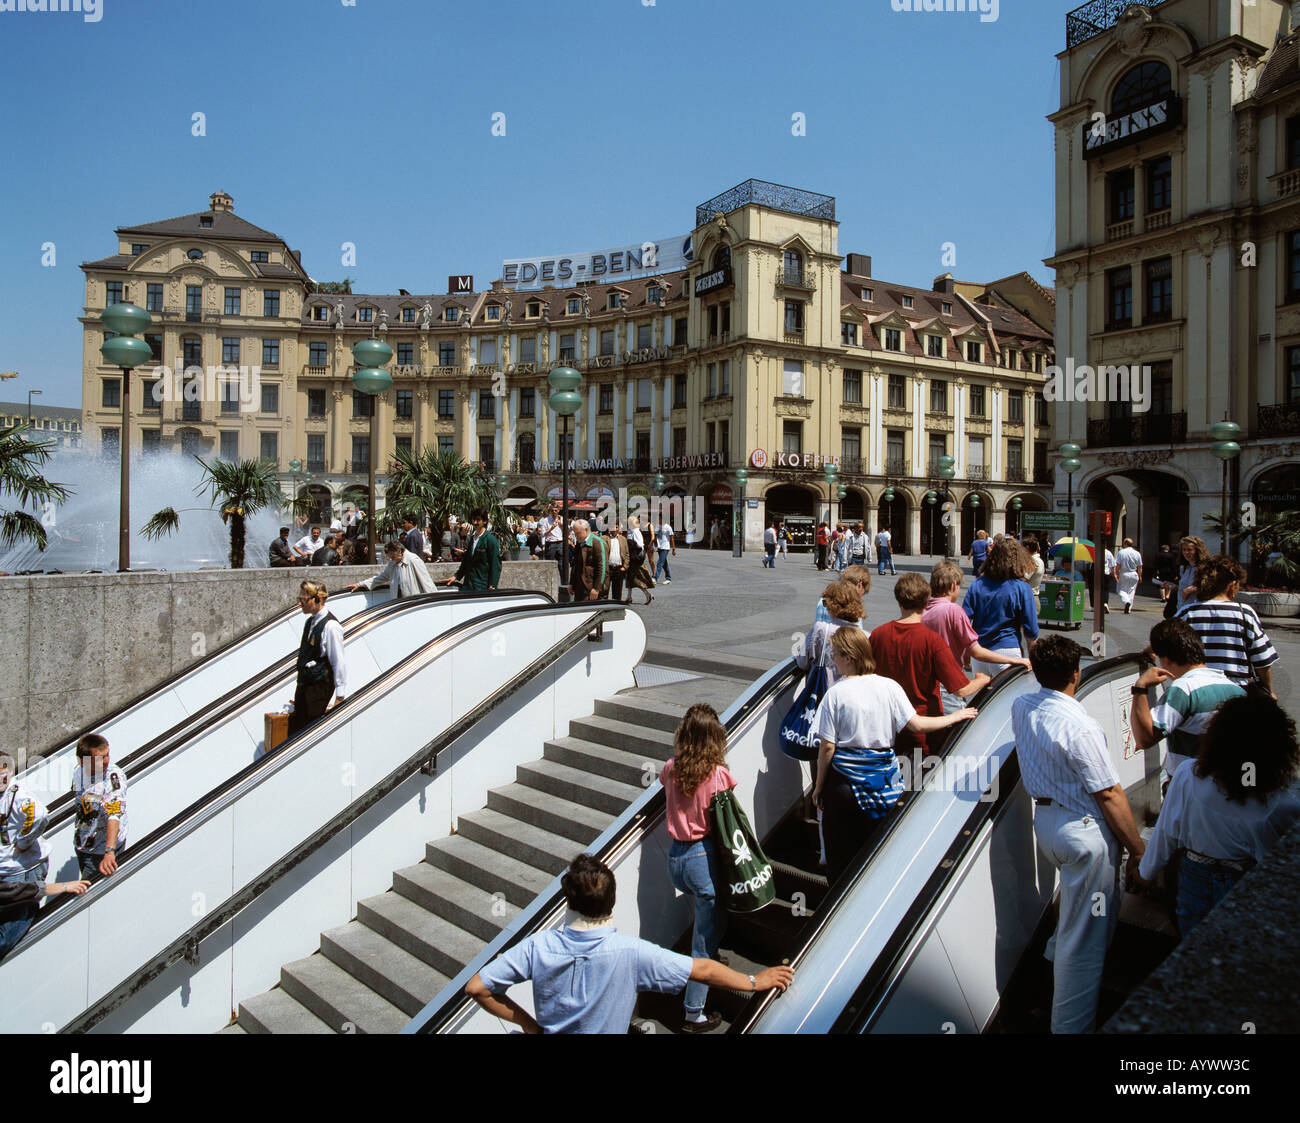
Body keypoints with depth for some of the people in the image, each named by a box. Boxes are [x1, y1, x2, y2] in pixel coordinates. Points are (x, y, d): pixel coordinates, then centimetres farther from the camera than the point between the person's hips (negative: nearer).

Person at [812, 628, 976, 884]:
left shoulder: (836, 694, -12)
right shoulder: (889, 686, -5)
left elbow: (827, 747, -10)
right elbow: (916, 724, -6)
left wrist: (819, 786, 1)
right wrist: (955, 717, 9)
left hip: (843, 781, -3)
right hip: (881, 782, 3)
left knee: (839, 853, 10)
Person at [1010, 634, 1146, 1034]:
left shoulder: (1021, 707, -2)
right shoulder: (1078, 726, -25)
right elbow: (1109, 794, -20)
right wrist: (1138, 849, -10)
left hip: (1043, 817, 9)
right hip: (1083, 831, -9)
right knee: (1085, 938, 3)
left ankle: (1057, 955, 49)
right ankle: (1070, 1025, 12)